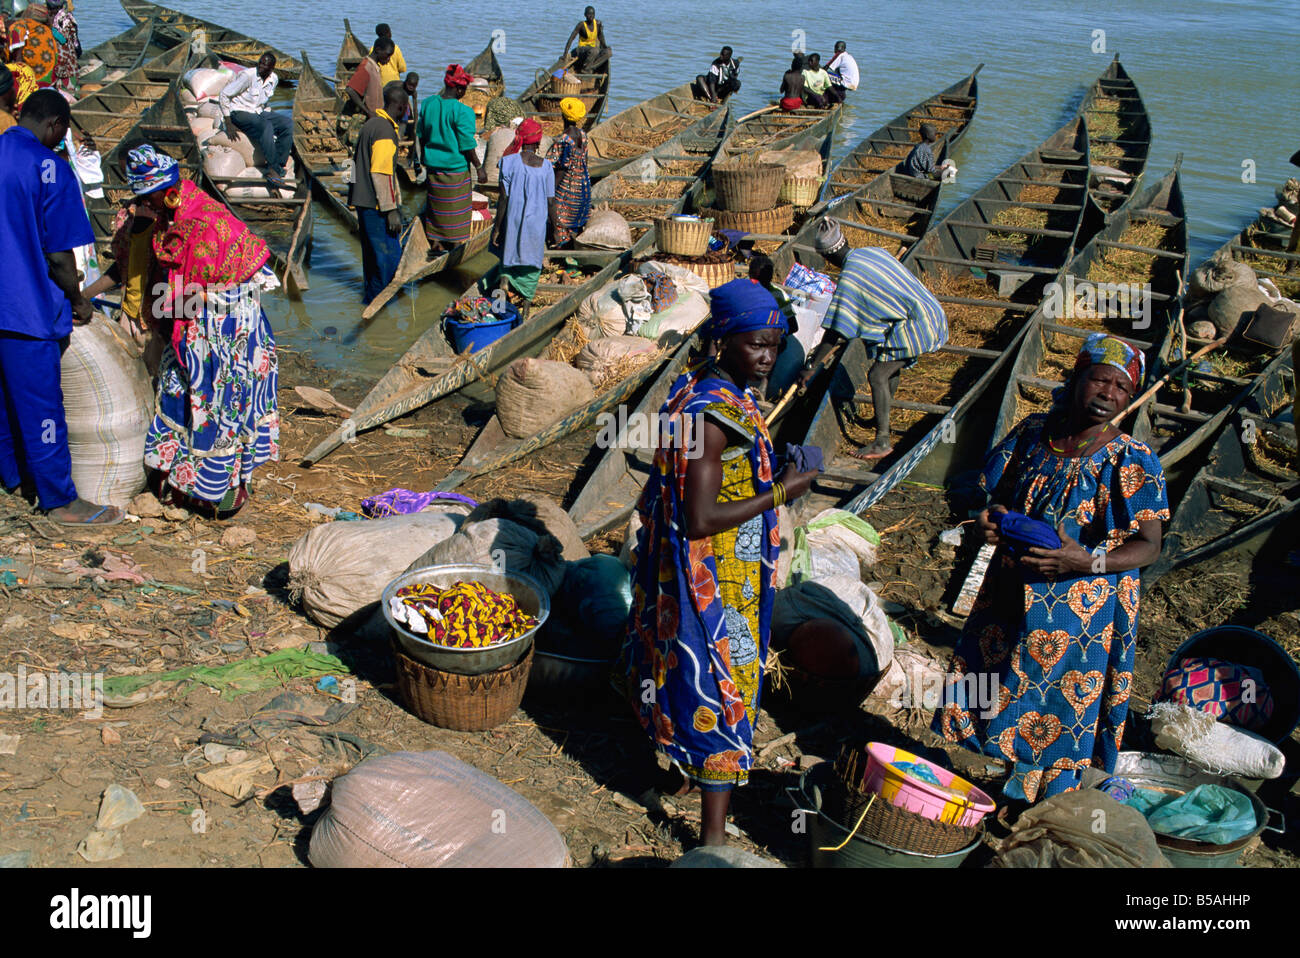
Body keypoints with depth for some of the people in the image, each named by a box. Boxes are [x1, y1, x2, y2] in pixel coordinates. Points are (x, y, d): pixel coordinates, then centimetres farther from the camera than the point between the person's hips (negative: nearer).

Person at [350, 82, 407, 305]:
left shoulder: (371, 124, 12)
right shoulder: (385, 130, -18)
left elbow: (358, 160, 21)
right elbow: (381, 174, -23)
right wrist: (391, 210, -20)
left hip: (364, 201, 10)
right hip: (376, 204, -10)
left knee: (373, 249, 19)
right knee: (389, 253, -4)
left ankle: (372, 292, 30)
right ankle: (376, 296, 2)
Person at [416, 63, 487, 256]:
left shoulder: (428, 103, -1)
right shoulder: (462, 112, -20)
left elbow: (421, 136, 9)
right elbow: (467, 146, -17)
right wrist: (479, 167, -5)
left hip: (433, 166, 6)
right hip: (456, 168, -6)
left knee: (436, 207, 18)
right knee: (456, 211, 8)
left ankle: (435, 245, 25)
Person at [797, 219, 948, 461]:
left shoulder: (849, 278, -16)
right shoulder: (873, 251, 9)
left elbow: (835, 332, -18)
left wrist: (811, 365, -12)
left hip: (913, 328, -9)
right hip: (932, 313, 9)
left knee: (877, 376, -6)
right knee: (892, 367, 24)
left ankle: (882, 442, -4)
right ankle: (883, 418, 40)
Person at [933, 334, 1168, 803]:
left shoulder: (1132, 461, -12)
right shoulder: (1034, 431, -1)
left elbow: (1148, 545, -13)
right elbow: (998, 492, 12)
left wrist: (1088, 561, -30)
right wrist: (991, 518, -11)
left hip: (1083, 607, -4)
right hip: (1013, 594, 4)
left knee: (1058, 714, 7)